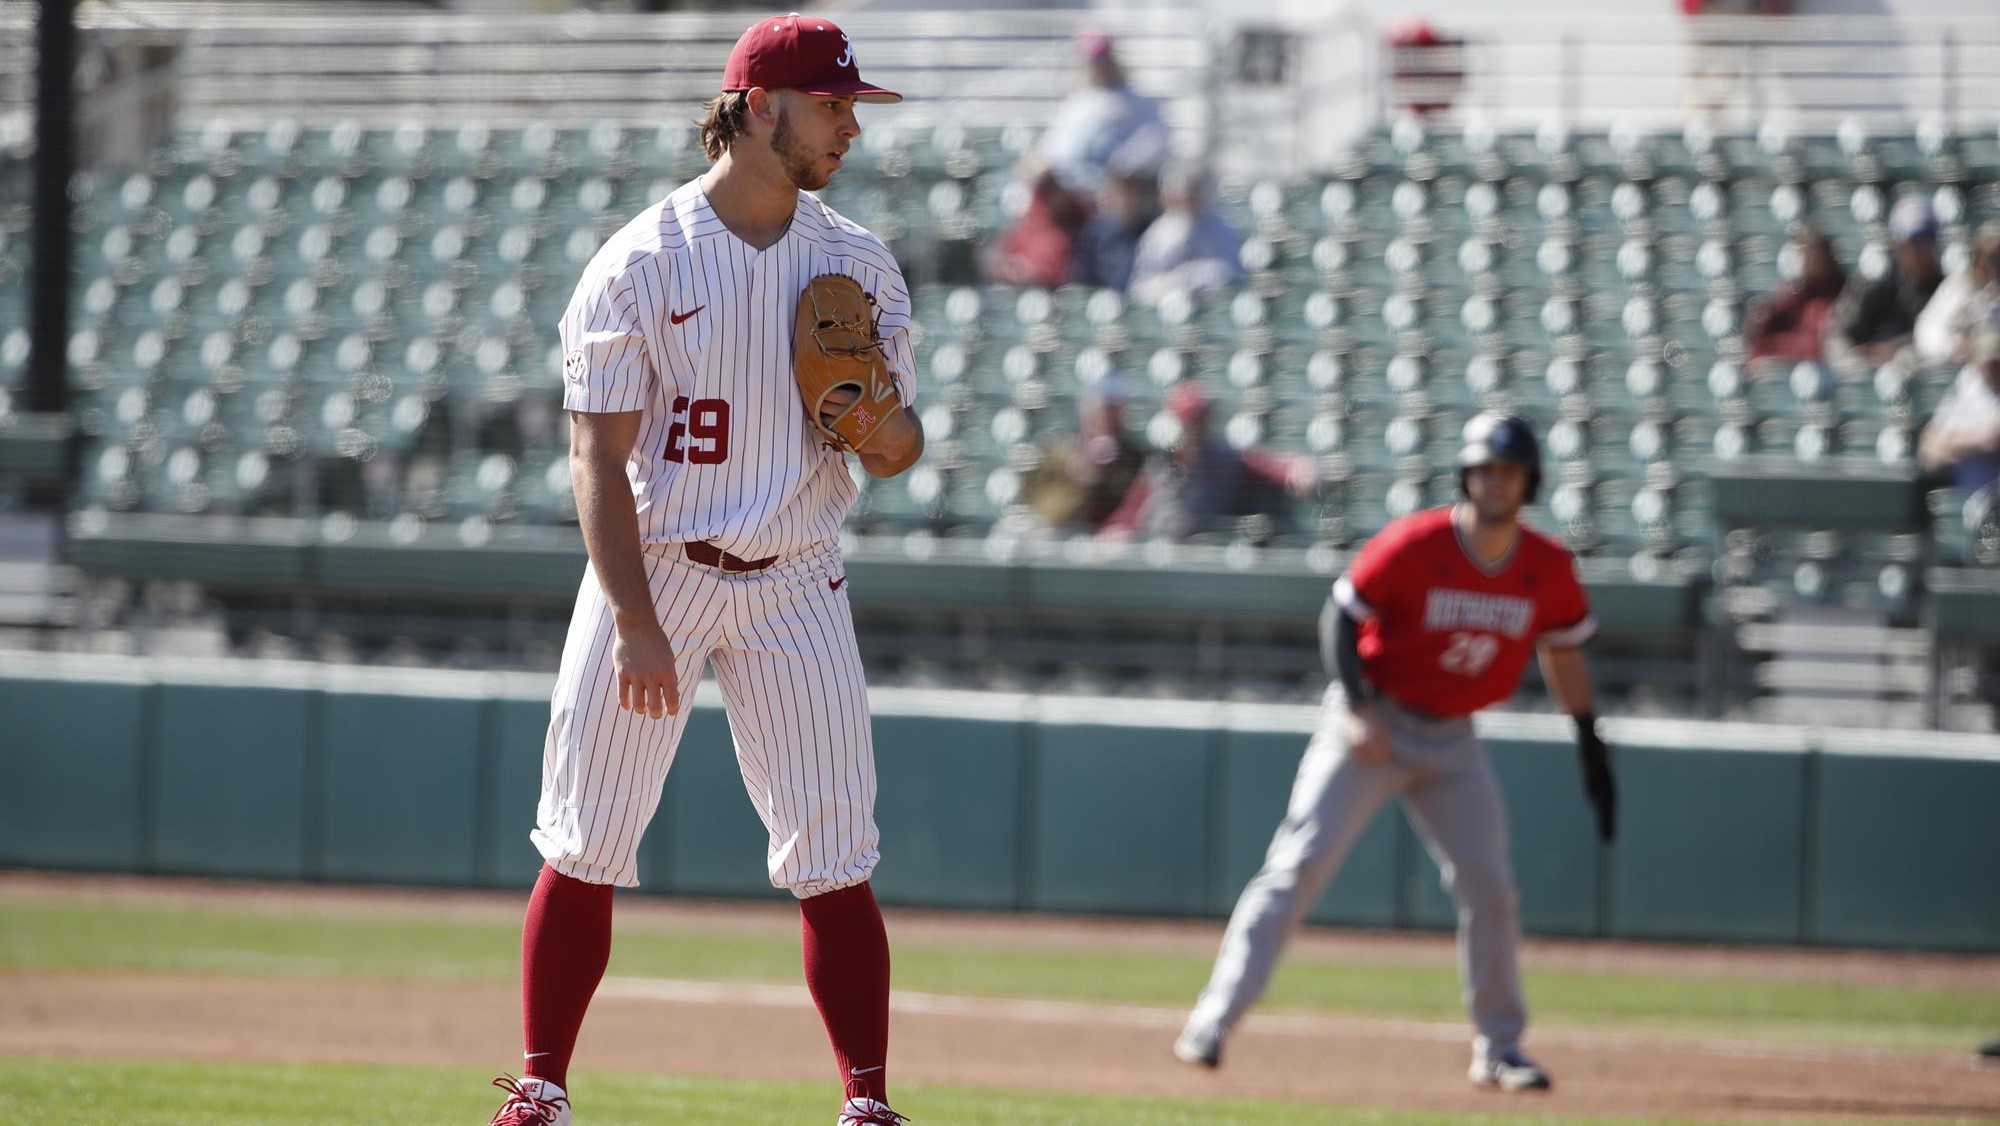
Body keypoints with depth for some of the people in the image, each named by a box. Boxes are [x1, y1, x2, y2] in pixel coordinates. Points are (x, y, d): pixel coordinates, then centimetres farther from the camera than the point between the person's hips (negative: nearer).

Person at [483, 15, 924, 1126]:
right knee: (584, 847, -1)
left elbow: (901, 447, 10)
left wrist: (890, 430, -15)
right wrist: (636, 626, -18)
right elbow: (602, 459, -9)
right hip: (655, 570, -2)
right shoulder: (639, 263, -7)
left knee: (834, 858, -4)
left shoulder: (863, 266, 5)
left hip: (794, 585, 2)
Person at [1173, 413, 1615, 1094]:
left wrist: (1592, 753, 10)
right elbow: (1341, 618, -10)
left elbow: (1563, 652, 11)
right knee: (1300, 863, -13)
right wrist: (1357, 708, -22)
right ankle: (1213, 1023, -15)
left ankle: (1498, 1049, 15)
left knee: (1488, 885, 0)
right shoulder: (1414, 546, -17)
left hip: (1451, 741, 4)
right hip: (1373, 723, -4)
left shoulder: (1549, 570, -4)